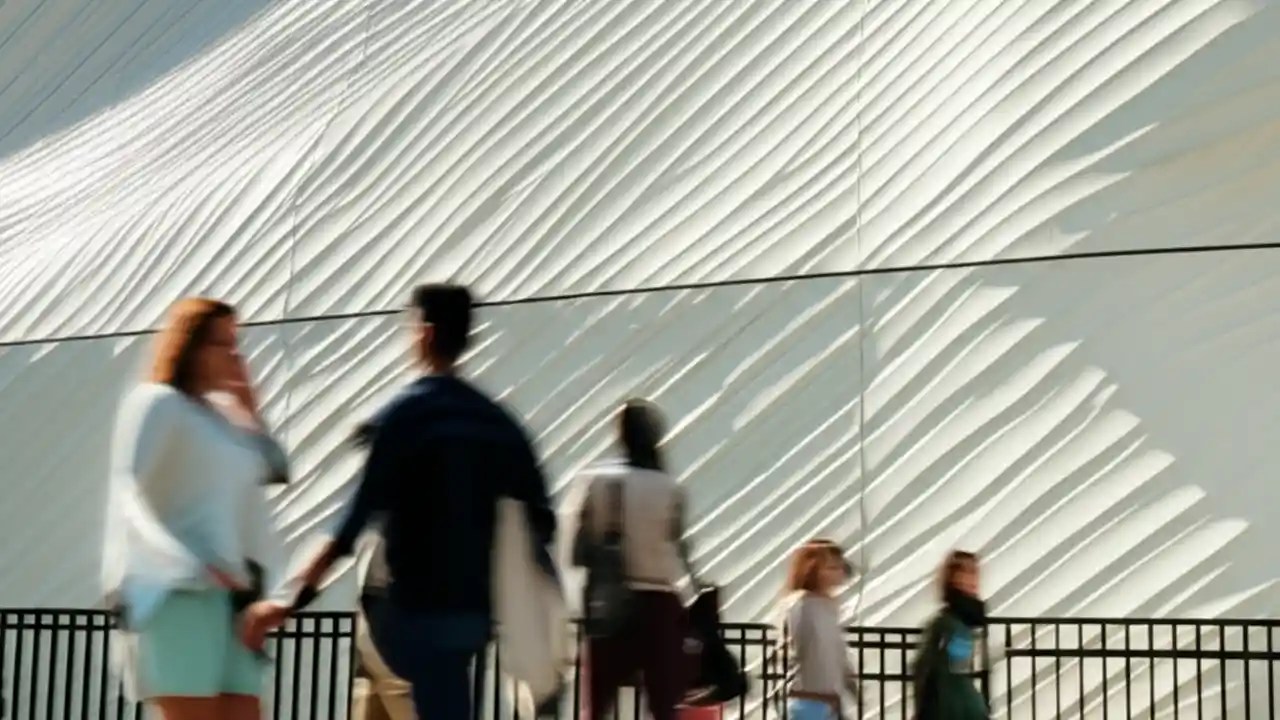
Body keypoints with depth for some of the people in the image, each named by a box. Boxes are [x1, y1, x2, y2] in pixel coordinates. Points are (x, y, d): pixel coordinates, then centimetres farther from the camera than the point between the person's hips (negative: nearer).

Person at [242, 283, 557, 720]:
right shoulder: (496, 420, 9)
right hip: (473, 608, 6)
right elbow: (541, 518, 8)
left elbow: (359, 516, -17)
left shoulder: (406, 413, -9)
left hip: (420, 608, -6)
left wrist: (294, 600, -18)